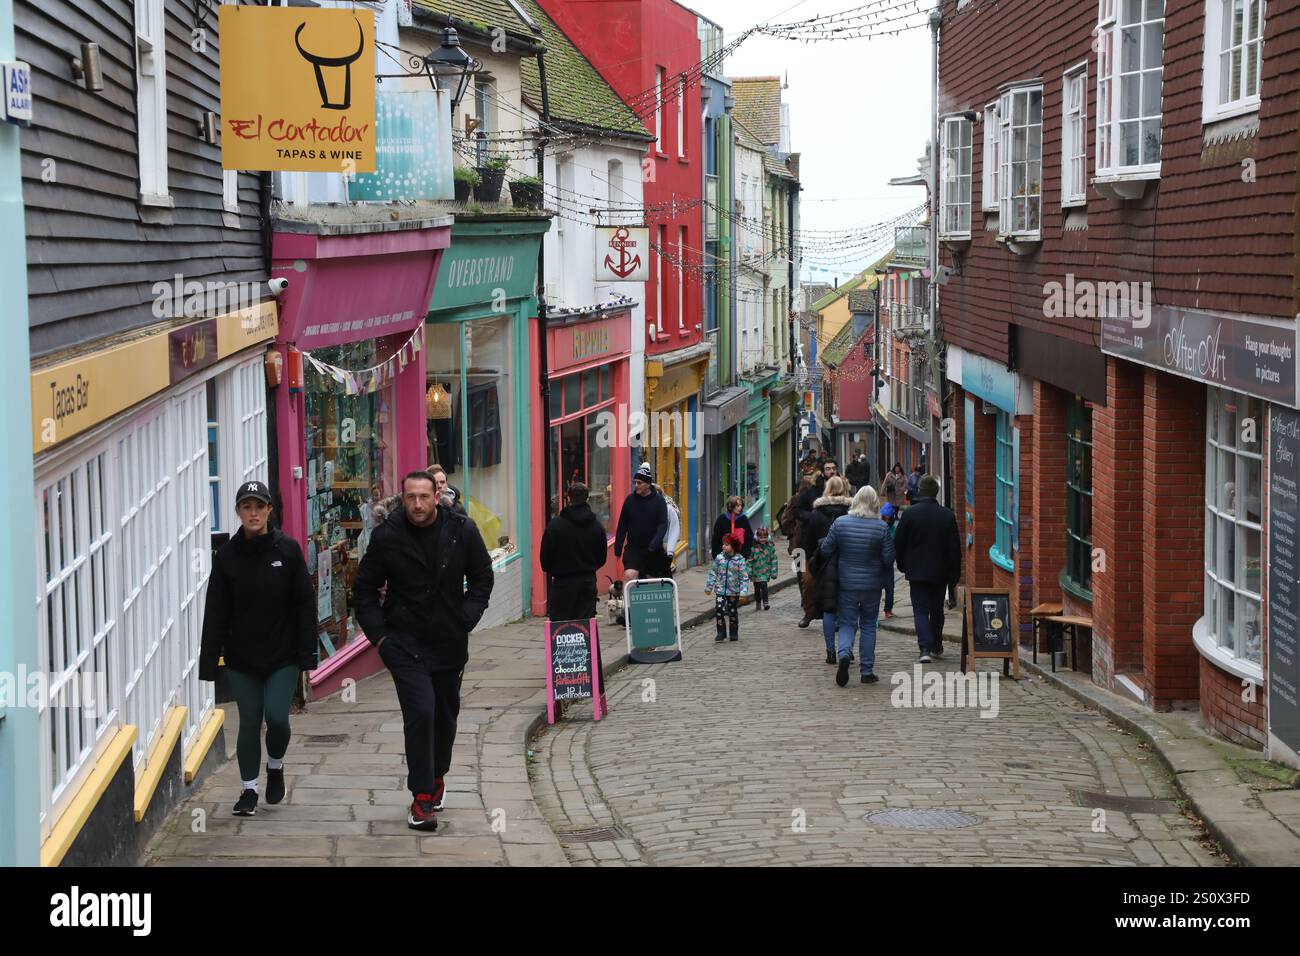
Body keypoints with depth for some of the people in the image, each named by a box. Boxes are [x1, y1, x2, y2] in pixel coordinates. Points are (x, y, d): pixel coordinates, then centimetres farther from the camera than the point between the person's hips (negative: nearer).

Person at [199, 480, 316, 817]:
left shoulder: (287, 549, -5)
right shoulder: (226, 556, -2)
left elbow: (305, 603, -3)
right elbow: (215, 612, 0)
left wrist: (307, 653, -7)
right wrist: (208, 661, -4)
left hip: (282, 655, -1)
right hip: (242, 658, 1)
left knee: (277, 717, -10)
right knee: (249, 722, 4)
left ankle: (275, 766, 21)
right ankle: (248, 789, 18)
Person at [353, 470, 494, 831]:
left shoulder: (462, 531, -5)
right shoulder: (387, 536, -9)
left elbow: (482, 578, 8)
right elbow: (364, 588, 2)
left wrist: (466, 621, -2)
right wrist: (378, 634, -5)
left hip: (449, 642, 3)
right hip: (405, 642, -3)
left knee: (446, 714, 16)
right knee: (420, 711, -16)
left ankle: (437, 776, 40)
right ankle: (422, 798, -10)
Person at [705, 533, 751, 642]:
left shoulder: (740, 560, -10)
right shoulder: (719, 557, -1)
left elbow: (744, 577, -9)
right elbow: (713, 573, 7)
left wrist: (743, 591, -16)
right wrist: (708, 587, 7)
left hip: (733, 592, -2)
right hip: (720, 590, 2)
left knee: (733, 612, 9)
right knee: (719, 610, -10)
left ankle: (734, 633, 24)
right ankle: (721, 633, 1)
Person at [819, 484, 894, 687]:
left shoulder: (840, 523, -8)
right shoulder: (881, 527, -11)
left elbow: (826, 550, -4)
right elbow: (889, 557, -8)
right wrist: (882, 573, 12)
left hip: (847, 583, 0)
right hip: (872, 584, 0)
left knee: (847, 623, 9)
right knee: (868, 625, 11)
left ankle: (844, 653, -20)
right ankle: (867, 671, 11)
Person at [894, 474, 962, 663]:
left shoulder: (910, 514, -9)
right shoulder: (948, 515, -4)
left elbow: (899, 542, -2)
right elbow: (955, 547, -1)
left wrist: (902, 565, 13)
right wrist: (954, 574, 6)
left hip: (917, 571, -2)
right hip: (940, 572, 2)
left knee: (920, 610, -1)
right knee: (937, 610, 17)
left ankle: (925, 648, -18)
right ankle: (936, 646, 27)